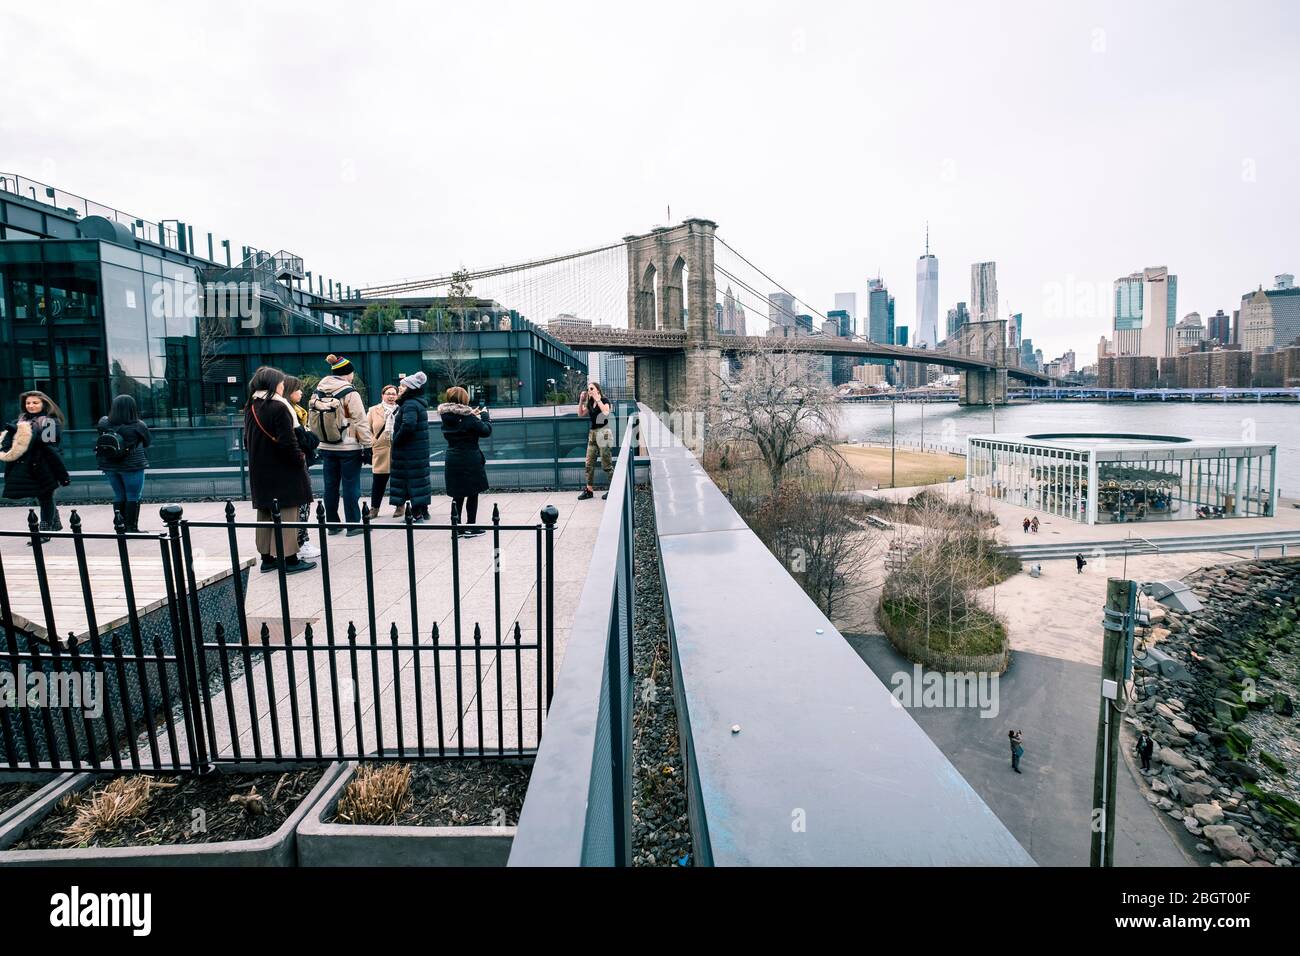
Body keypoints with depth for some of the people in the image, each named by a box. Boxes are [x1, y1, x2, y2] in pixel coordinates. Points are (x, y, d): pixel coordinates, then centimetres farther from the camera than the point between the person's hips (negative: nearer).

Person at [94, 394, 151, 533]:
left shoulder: (104, 424, -5)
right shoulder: (138, 426, -14)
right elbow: (146, 443, -1)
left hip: (110, 467, 5)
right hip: (132, 467, -5)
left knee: (119, 496, 16)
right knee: (133, 497, 3)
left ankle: (120, 526, 22)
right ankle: (131, 528, 5)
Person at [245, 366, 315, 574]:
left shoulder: (250, 408, 8)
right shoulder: (279, 407, -16)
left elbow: (247, 440, 13)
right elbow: (287, 441, -19)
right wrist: (300, 459, -7)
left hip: (259, 471, 8)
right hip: (282, 471, -8)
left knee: (265, 512, 14)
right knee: (286, 512, -2)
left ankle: (267, 557, 21)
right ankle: (290, 559, 1)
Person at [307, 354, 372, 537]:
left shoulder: (317, 393, 6)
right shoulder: (349, 393, -13)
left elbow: (311, 421, 7)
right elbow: (361, 421, -14)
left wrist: (319, 440, 14)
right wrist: (367, 444, -9)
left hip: (327, 448, 6)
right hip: (349, 448, -6)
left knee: (331, 486, 11)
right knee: (350, 486, 1)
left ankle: (332, 524, 19)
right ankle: (353, 524, 5)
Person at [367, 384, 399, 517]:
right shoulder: (373, 410, 9)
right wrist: (371, 443, -3)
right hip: (380, 451, 1)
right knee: (378, 481, 5)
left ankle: (400, 507, 20)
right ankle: (374, 507, 17)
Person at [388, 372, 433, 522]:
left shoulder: (410, 405, -16)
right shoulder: (418, 403, 14)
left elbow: (408, 424, -31)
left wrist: (396, 441, -17)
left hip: (409, 452, -10)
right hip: (420, 449, 10)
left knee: (413, 479, -6)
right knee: (420, 478, 16)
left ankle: (417, 514, -2)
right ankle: (423, 510, 25)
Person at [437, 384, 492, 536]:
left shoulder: (446, 417, 2)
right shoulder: (468, 418, -16)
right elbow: (486, 431, -9)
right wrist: (485, 415, 8)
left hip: (452, 459, 6)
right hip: (470, 460, -6)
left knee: (458, 495, 13)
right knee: (472, 494, 7)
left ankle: (457, 528, 17)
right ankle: (471, 527, 11)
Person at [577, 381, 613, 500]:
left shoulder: (604, 401, -7)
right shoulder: (590, 403, 12)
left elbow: (606, 412, -26)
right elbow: (580, 414, 14)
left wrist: (598, 399, -23)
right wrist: (581, 400, 4)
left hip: (603, 433, -7)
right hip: (592, 433, 7)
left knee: (606, 463, -3)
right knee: (589, 463, 5)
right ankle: (589, 490, 11)